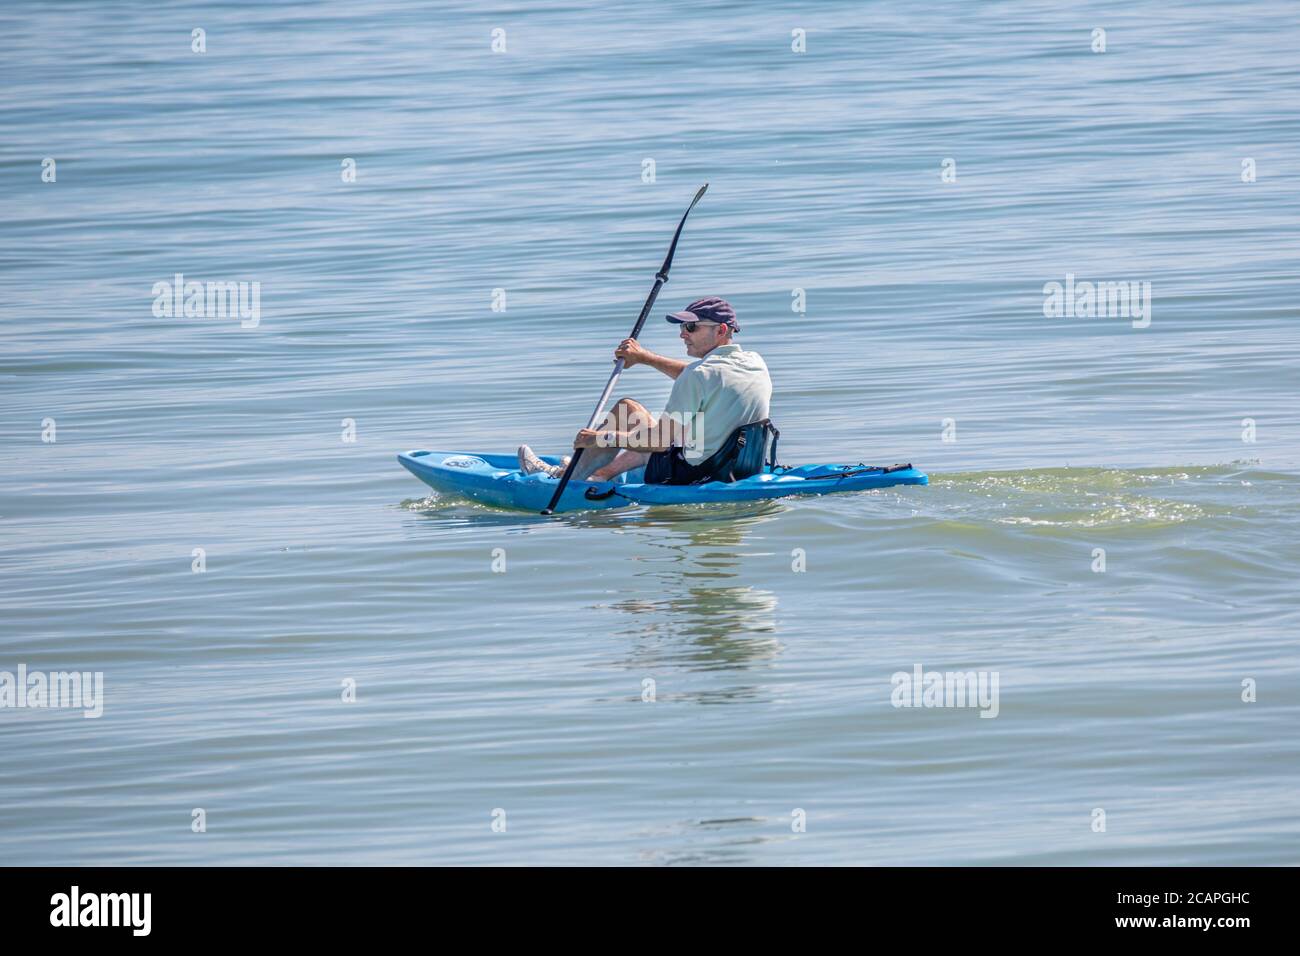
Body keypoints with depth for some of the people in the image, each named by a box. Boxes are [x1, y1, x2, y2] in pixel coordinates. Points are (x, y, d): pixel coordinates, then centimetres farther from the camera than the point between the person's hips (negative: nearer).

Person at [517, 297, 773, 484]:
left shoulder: (700, 375, -23)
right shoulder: (755, 363, 2)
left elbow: (660, 441, -19)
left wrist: (604, 438, -9)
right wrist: (646, 357, 26)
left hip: (691, 476, -8)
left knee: (626, 409, 12)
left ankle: (571, 481, 24)